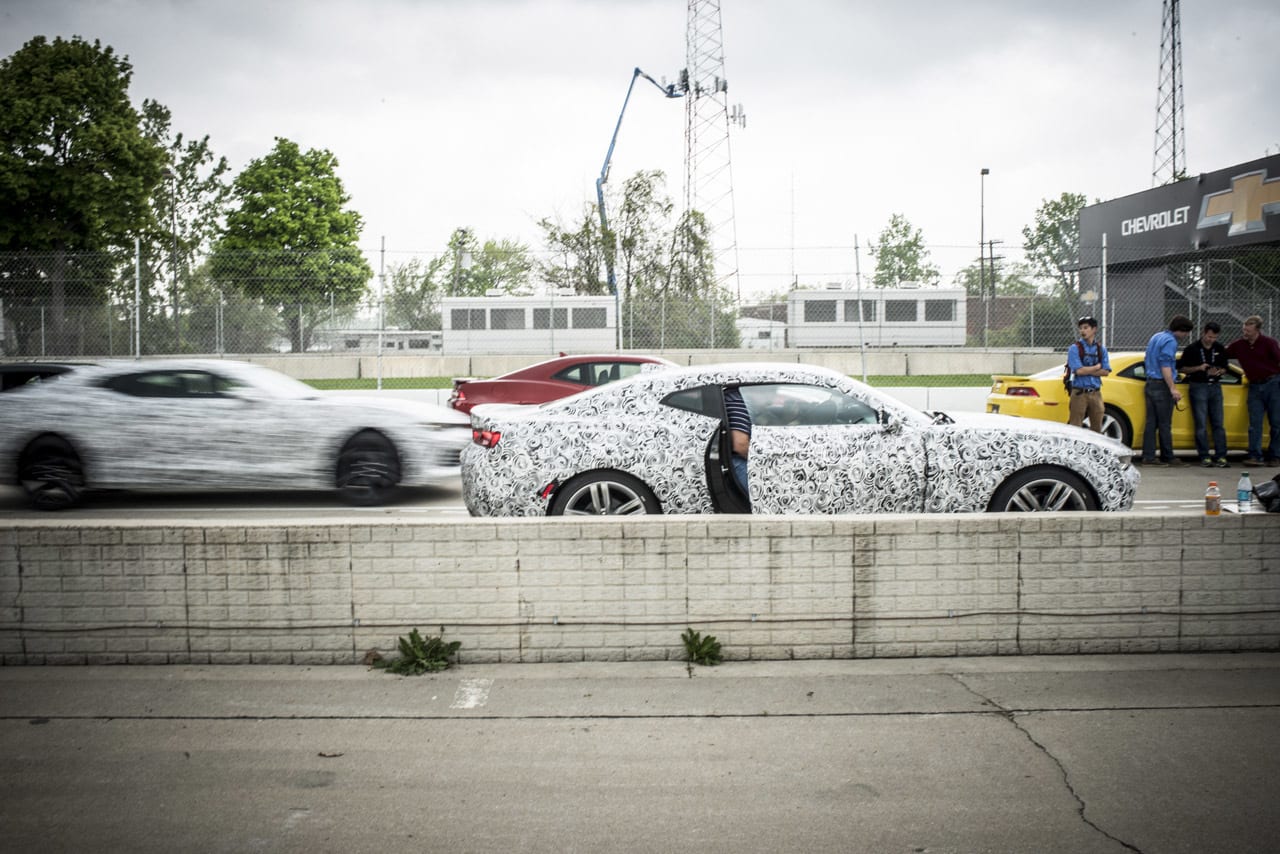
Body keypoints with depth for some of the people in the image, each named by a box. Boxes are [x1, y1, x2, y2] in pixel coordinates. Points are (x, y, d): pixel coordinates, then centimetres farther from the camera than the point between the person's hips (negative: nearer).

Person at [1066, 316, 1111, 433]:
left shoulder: (1101, 349, 10)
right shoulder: (1075, 349, -2)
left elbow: (1106, 372, 1)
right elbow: (1078, 371, -14)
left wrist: (1087, 371, -9)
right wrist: (1097, 367, -1)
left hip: (1096, 393, 4)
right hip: (1079, 393, -4)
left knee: (1097, 429, 7)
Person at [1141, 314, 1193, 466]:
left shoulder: (1156, 337, 18)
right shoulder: (1170, 341, -12)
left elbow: (1147, 362, 26)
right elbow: (1165, 366, -20)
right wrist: (1173, 388, -23)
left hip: (1150, 384, 9)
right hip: (1162, 386, -9)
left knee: (1151, 422, 6)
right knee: (1165, 424, -2)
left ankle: (1148, 456, 4)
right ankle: (1168, 457, 4)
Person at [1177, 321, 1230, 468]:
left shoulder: (1220, 349, 9)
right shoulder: (1192, 349, -2)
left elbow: (1224, 368, 17)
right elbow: (1182, 368, 0)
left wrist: (1219, 372, -6)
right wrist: (1198, 368, -15)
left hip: (1215, 386, 3)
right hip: (1198, 387, -3)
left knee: (1218, 423, 1)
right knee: (1201, 425, -4)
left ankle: (1221, 456, 2)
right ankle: (1205, 457, 0)